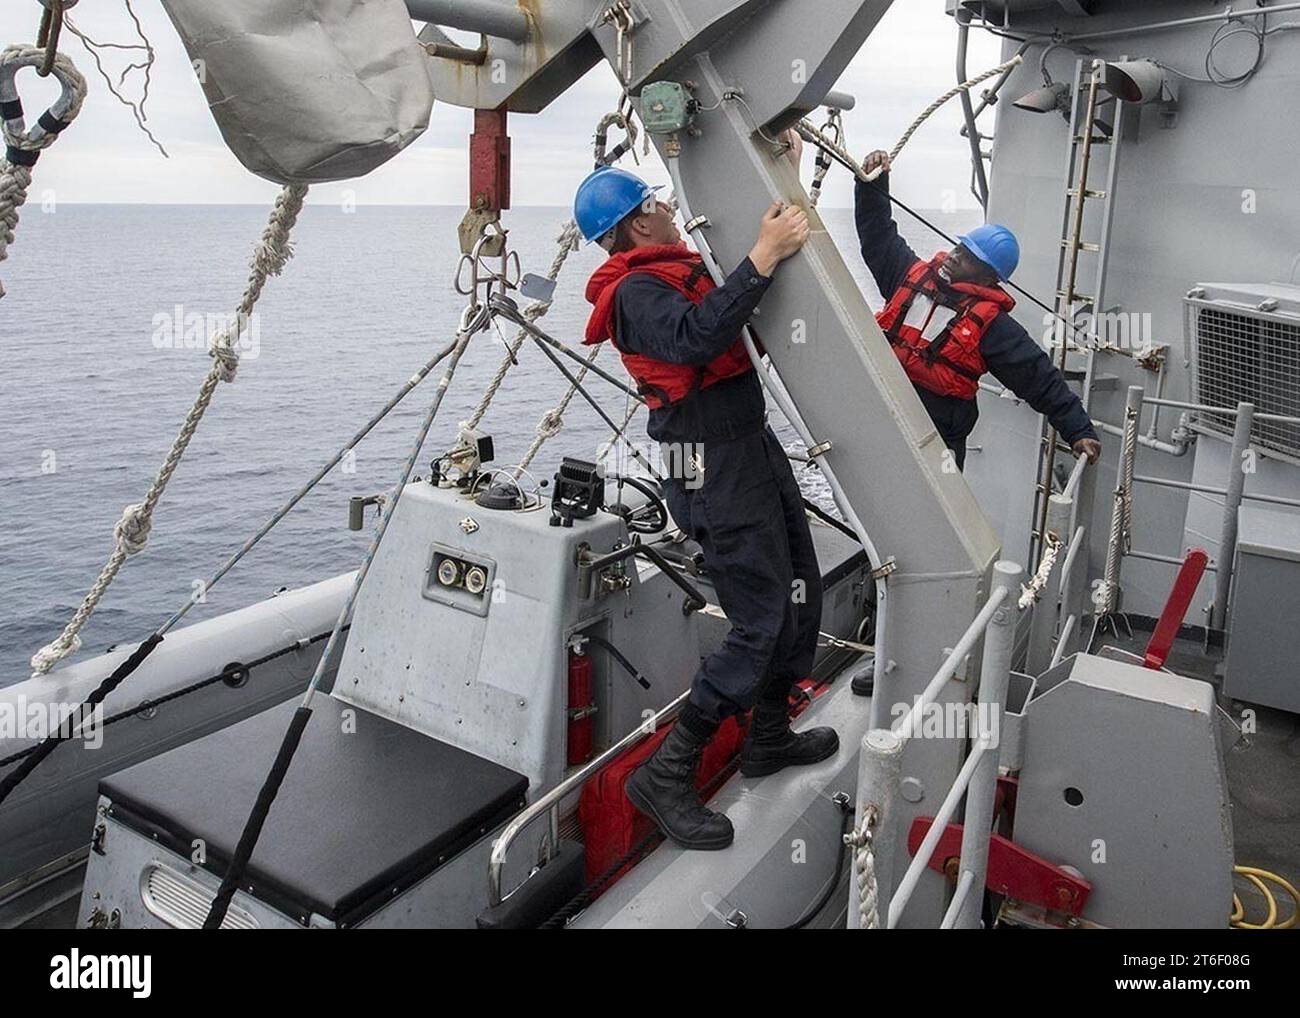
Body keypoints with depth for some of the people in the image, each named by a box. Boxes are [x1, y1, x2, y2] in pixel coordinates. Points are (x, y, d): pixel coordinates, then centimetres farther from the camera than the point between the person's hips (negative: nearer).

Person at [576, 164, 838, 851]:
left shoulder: (679, 269, 16)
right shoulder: (635, 292, -14)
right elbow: (695, 335, -35)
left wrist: (781, 223, 22)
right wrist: (763, 258, -34)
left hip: (754, 446, 10)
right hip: (718, 468, -10)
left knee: (800, 594, 16)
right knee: (760, 625, -11)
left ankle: (769, 738, 31)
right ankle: (665, 776, -2)